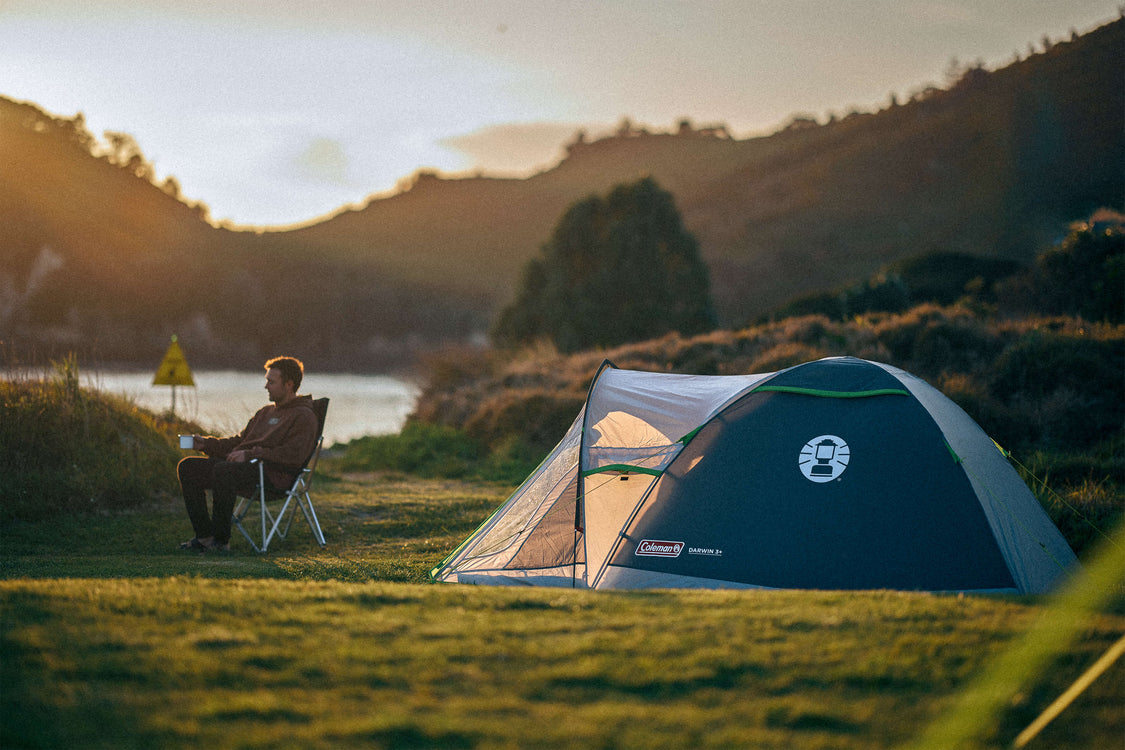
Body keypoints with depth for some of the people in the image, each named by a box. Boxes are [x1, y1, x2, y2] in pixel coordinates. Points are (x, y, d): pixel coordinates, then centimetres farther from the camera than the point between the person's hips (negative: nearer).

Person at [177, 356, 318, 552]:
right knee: (187, 467, -3)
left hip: (272, 475, -10)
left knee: (222, 470, -36)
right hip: (244, 466, 10)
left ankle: (221, 541, -26)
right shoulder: (266, 412, 28)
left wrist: (250, 454, -21)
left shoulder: (304, 417, -1)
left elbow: (293, 455, -16)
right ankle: (204, 534, -6)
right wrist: (206, 443, 12)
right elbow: (239, 439, 28)